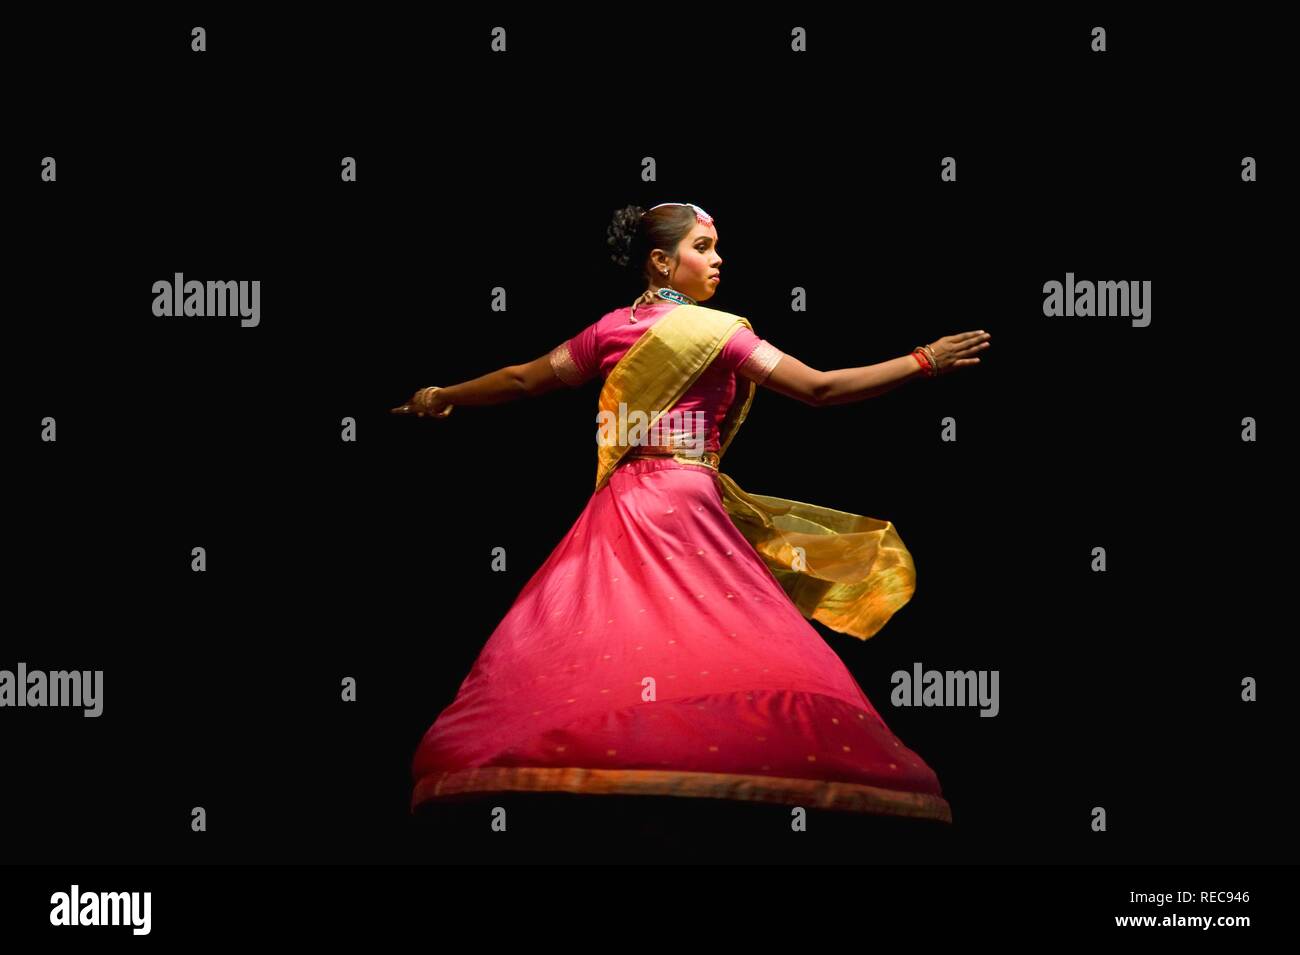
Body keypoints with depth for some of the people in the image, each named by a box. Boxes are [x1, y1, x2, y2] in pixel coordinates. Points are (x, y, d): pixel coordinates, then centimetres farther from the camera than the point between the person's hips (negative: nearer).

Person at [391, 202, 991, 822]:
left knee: (594, 636, 4)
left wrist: (444, 398, 35)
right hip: (686, 502, -6)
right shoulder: (716, 331, -5)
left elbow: (523, 380, 19)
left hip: (621, 507, 6)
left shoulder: (610, 329, 10)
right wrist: (924, 362, -6)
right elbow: (818, 389, -8)